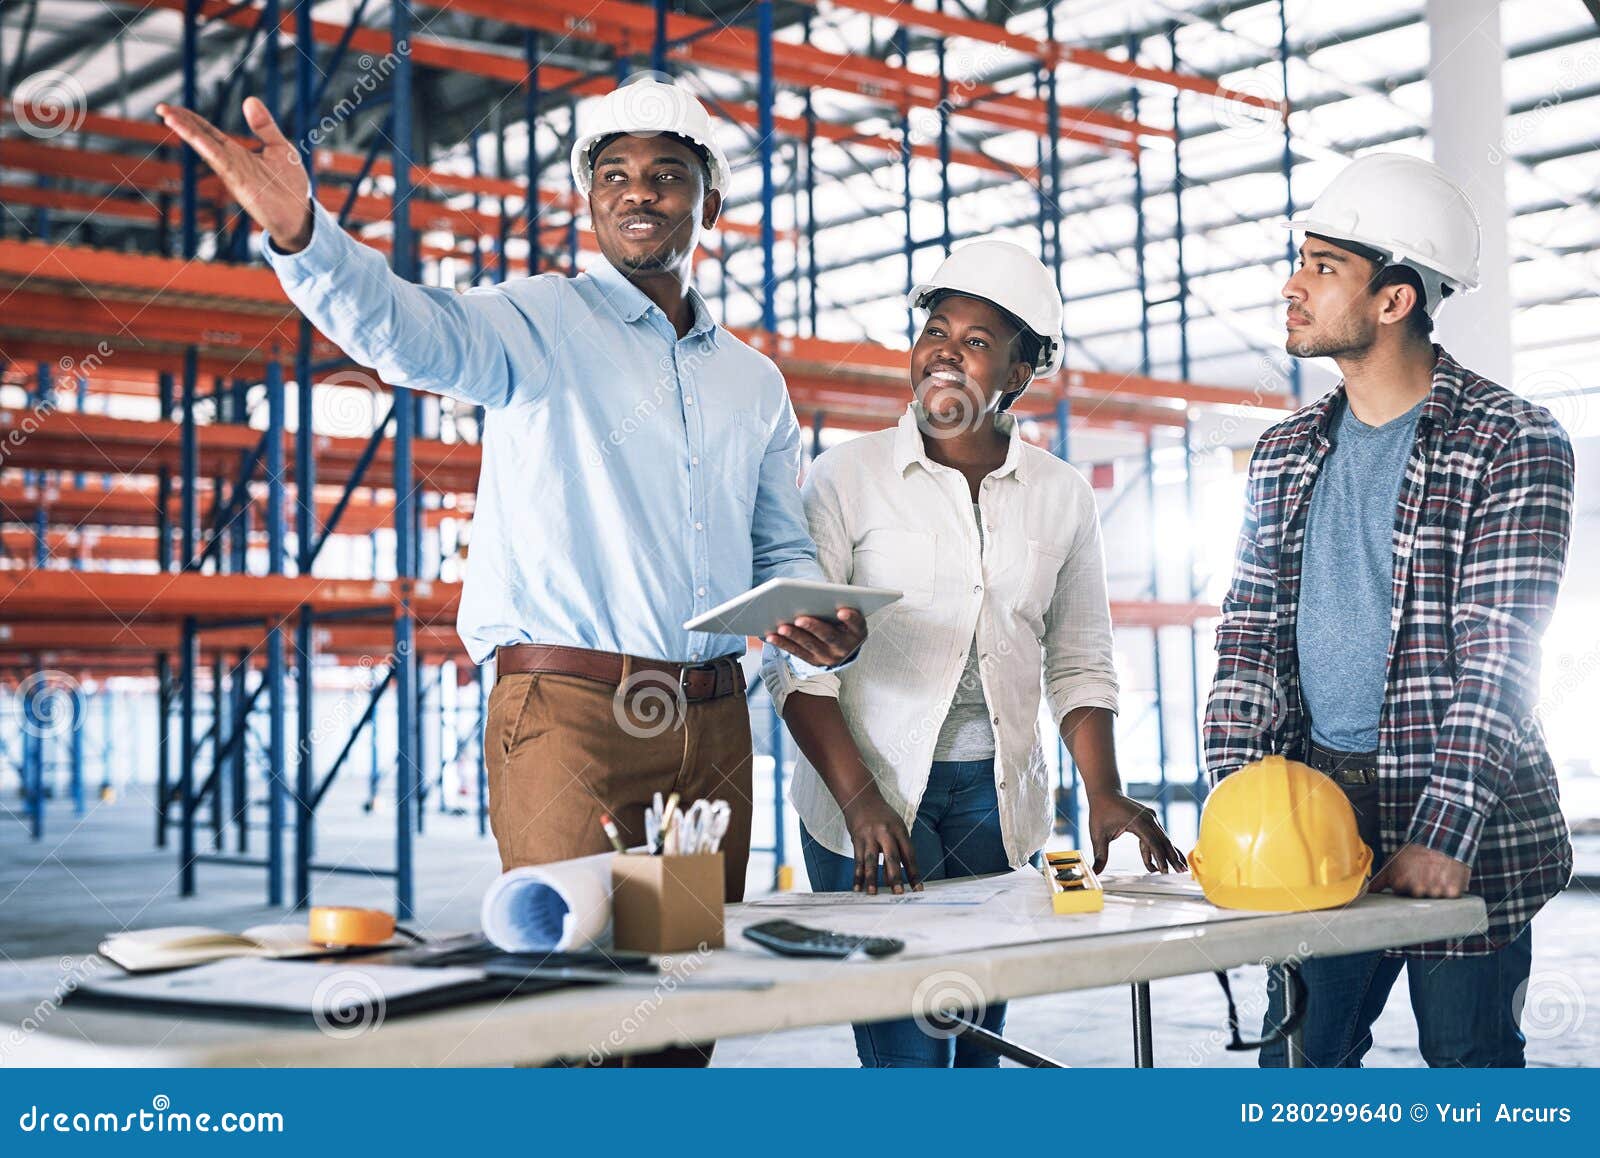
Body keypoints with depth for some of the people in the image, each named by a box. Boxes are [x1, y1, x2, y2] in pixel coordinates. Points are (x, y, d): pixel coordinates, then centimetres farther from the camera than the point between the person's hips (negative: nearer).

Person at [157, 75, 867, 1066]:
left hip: (713, 724, 6)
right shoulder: (540, 324, 2)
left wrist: (826, 625, 0)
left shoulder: (755, 381, 19)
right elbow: (405, 330, -18)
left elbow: (784, 550, 23)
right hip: (570, 712, -5)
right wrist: (301, 231, -38)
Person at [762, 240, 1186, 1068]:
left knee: (981, 1038, 7)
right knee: (906, 1051, -9)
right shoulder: (848, 478, -1)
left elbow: (1079, 668, 11)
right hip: (865, 796, -3)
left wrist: (1103, 795, -3)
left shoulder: (1062, 496, 8)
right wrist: (860, 802, -15)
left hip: (1000, 800, 3)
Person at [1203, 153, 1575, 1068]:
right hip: (1316, 813, 5)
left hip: (1465, 828, -5)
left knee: (1470, 1061, 4)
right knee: (1297, 1059, 7)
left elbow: (1498, 653, -14)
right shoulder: (1288, 453, 12)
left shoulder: (1513, 442, -6)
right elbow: (1250, 636, 9)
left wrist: (1445, 830, -21)